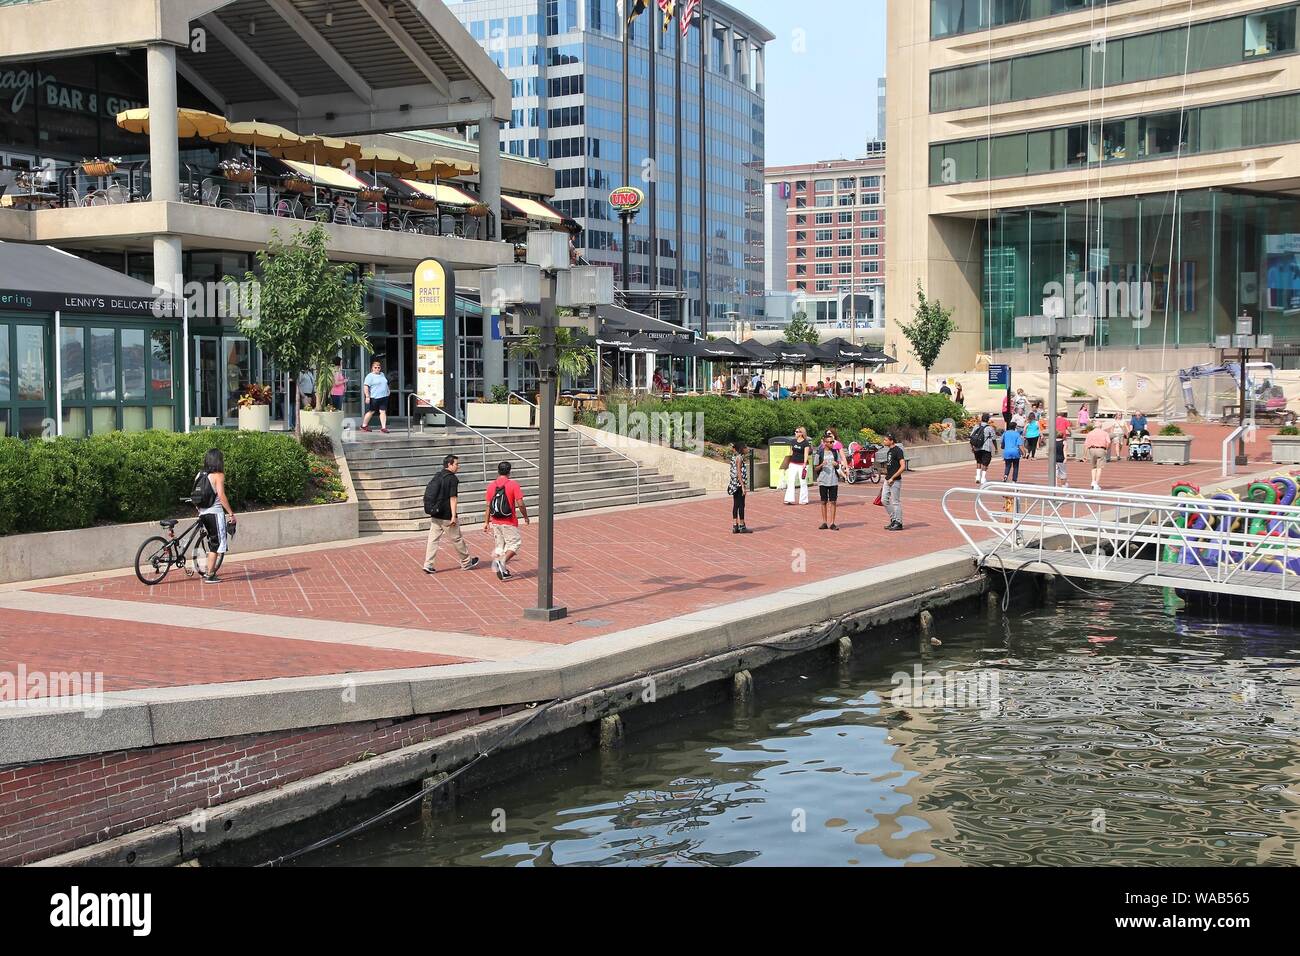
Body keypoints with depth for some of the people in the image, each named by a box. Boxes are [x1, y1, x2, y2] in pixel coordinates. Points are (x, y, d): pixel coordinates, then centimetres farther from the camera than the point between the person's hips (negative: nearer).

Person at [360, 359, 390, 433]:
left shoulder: (382, 374, 16)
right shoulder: (370, 376, -7)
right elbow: (365, 386, -13)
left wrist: (387, 392, 24)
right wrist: (367, 396, -19)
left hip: (383, 397, 6)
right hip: (374, 397, -6)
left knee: (383, 412, -1)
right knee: (370, 412, 5)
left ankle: (383, 427, -2)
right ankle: (364, 426, 20)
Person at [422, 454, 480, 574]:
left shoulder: (436, 477, 11)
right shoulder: (452, 478, -13)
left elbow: (429, 495, 18)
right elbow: (453, 498, -18)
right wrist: (454, 516, -19)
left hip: (435, 515, 7)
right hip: (446, 516, -7)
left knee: (433, 539, 7)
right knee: (457, 539, 8)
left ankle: (428, 565, 2)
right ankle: (466, 562, 22)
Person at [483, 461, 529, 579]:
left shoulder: (491, 486, 4)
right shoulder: (513, 484, -8)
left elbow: (488, 506, 5)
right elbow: (520, 504, -12)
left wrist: (486, 522, 11)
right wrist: (525, 517, 3)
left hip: (495, 523, 5)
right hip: (509, 523, -5)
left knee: (499, 546, 14)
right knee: (515, 544, 4)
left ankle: (502, 571, 15)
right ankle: (502, 562, -16)